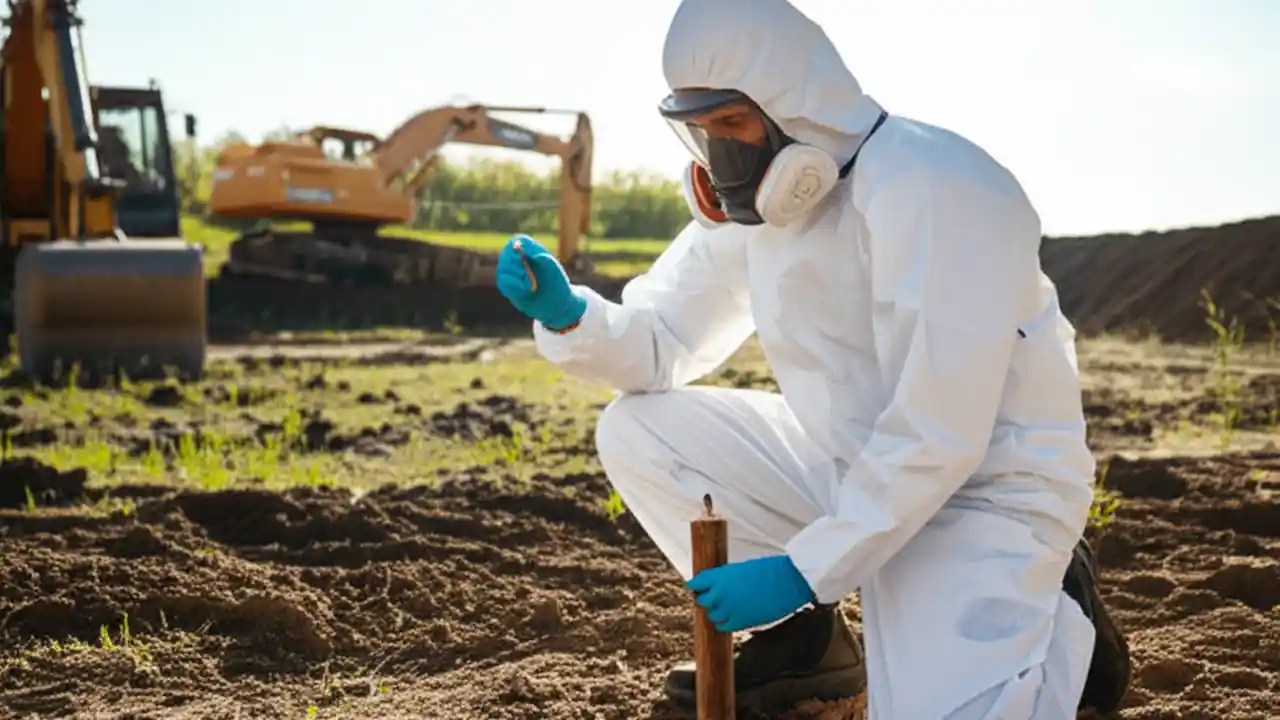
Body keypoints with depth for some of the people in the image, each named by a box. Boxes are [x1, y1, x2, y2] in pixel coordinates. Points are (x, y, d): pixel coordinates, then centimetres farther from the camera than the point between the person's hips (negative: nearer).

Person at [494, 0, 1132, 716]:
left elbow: (937, 439, -28)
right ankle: (805, 639, 8)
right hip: (853, 470, 8)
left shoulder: (933, 189, -25)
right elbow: (662, 342, 6)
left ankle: (1057, 613, 5)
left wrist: (806, 570, -26)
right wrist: (569, 314, -16)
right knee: (635, 429, -2)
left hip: (986, 489, -8)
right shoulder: (757, 198, 2)